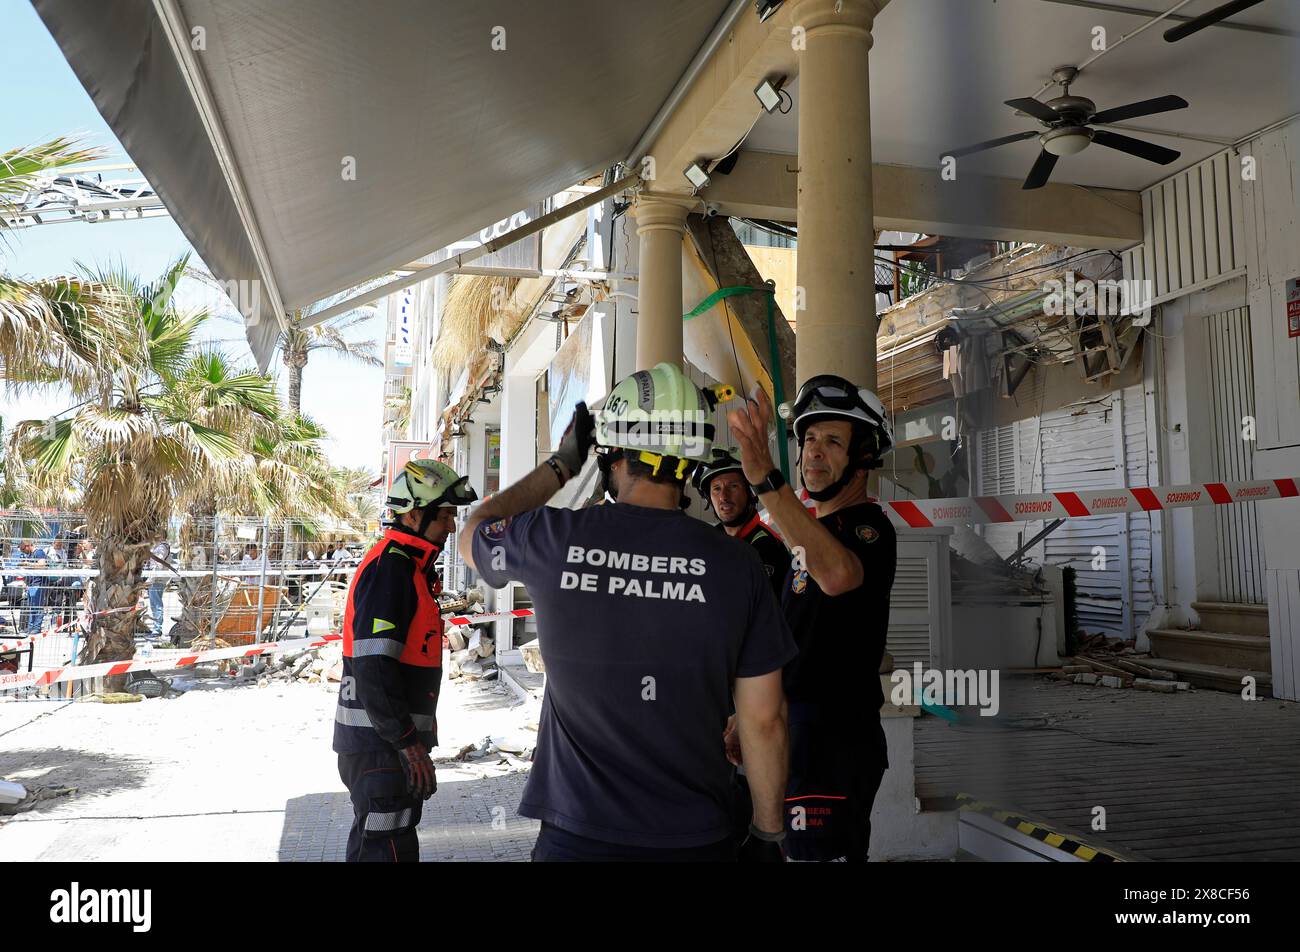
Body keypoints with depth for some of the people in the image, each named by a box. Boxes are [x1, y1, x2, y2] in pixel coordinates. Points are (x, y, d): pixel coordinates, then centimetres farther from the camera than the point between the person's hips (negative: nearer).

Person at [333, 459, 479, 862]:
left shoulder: (408, 567, 14)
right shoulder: (390, 568, -19)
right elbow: (373, 667, -26)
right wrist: (409, 743, -23)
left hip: (391, 736, 10)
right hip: (381, 741, -10)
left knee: (374, 840, 22)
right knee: (389, 848, -3)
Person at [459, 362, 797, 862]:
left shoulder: (555, 539, -12)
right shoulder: (736, 563, -10)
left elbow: (474, 532, 13)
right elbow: (764, 718, -4)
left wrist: (560, 464, 16)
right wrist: (767, 832, 9)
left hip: (578, 836, -1)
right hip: (696, 838, 1)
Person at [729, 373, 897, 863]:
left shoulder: (869, 527, -14)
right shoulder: (814, 531, 16)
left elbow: (838, 574, -41)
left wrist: (766, 479, -48)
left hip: (834, 737, -9)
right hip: (795, 731, 10)